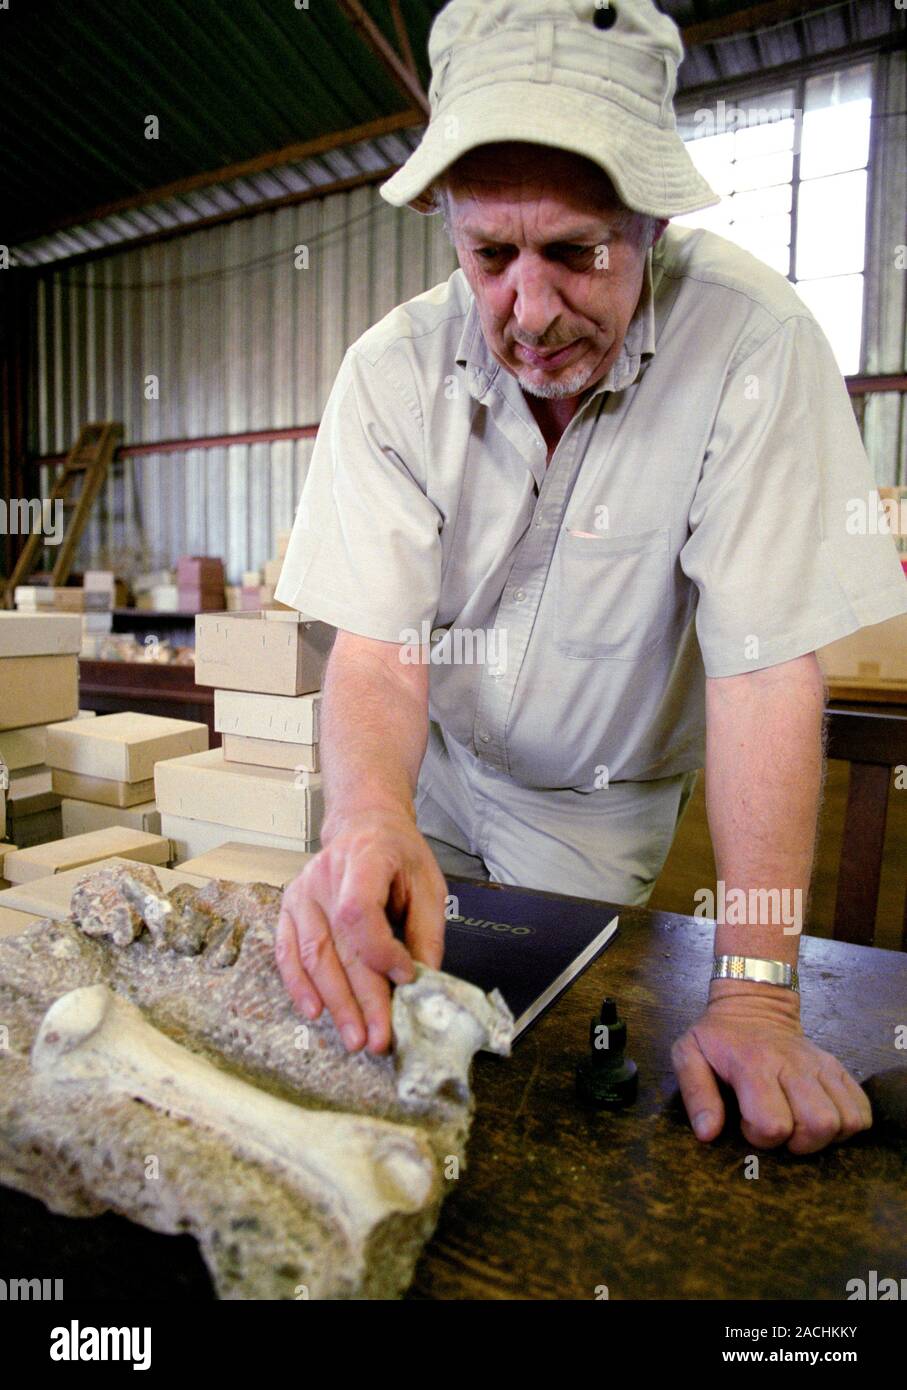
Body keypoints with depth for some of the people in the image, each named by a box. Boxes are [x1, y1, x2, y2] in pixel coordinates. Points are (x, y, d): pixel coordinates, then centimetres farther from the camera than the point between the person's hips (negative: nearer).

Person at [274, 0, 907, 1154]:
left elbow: (766, 664, -29)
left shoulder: (749, 342, -27)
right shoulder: (392, 372, -21)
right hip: (437, 765, 2)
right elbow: (377, 650, -24)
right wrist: (366, 822, -46)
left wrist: (754, 993, -32)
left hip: (597, 800, -1)